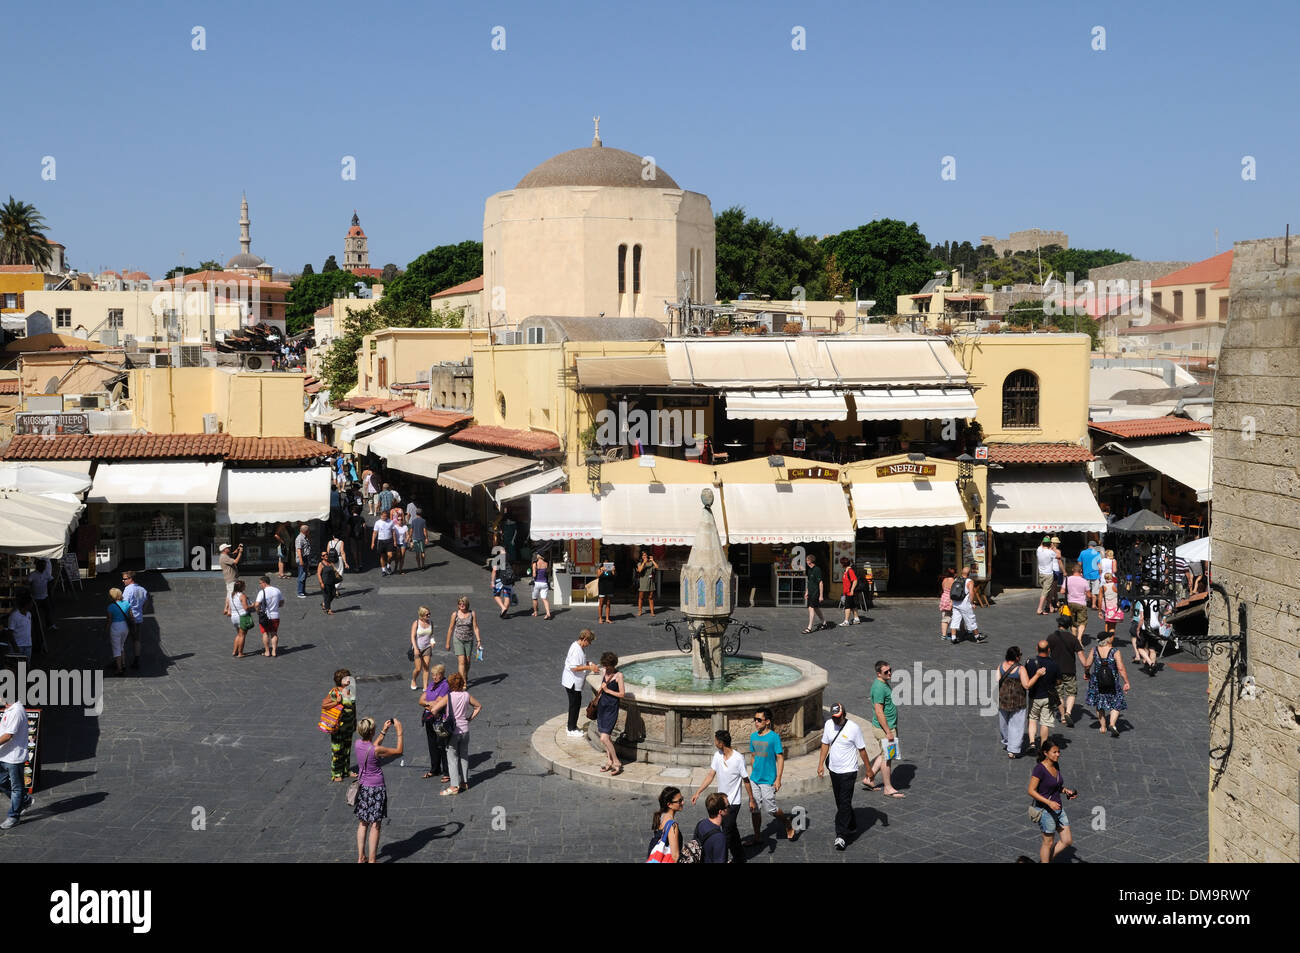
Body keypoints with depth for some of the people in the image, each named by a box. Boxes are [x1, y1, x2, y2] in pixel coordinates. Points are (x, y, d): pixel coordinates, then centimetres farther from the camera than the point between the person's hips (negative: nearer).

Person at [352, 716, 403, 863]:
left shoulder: (358, 744, -5)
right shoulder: (376, 750, -22)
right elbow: (399, 751, -12)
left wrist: (384, 731, 18)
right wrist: (399, 731, -7)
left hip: (362, 786, 6)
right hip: (376, 788, -6)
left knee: (362, 823, 17)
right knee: (375, 825, 4)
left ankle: (361, 857, 22)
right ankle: (371, 860, 8)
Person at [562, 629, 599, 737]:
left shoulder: (581, 648, 7)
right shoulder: (576, 649, -25)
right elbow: (574, 667, -29)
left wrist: (589, 663, 6)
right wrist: (589, 668, -25)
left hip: (576, 682, 10)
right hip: (572, 682, -10)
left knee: (576, 704, 18)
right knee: (574, 705, 0)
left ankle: (571, 726, 29)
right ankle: (571, 730, 11)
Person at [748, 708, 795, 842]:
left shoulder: (774, 737, -13)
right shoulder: (753, 736, 5)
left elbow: (780, 758, -11)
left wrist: (778, 779, -15)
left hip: (768, 780, -6)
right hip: (754, 780, 6)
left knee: (770, 808, -1)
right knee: (754, 809, 8)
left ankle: (788, 825, 24)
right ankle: (756, 837, 20)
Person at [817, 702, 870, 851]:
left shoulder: (853, 728, -16)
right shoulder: (829, 724, 0)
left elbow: (862, 750, -8)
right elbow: (825, 744, 11)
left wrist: (869, 769, -2)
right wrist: (821, 764, 6)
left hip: (848, 771, -6)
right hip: (834, 770, 6)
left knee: (844, 802, -10)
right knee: (840, 802, 17)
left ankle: (841, 836, -11)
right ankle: (851, 826, 36)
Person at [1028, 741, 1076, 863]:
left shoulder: (1056, 765, 4)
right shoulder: (1039, 768, -19)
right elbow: (1031, 791, -20)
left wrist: (1066, 791, 0)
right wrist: (1049, 803, -26)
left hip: (1058, 808, 8)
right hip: (1045, 811, -8)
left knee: (1067, 841, 9)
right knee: (1048, 842, 6)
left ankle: (1044, 860, 26)